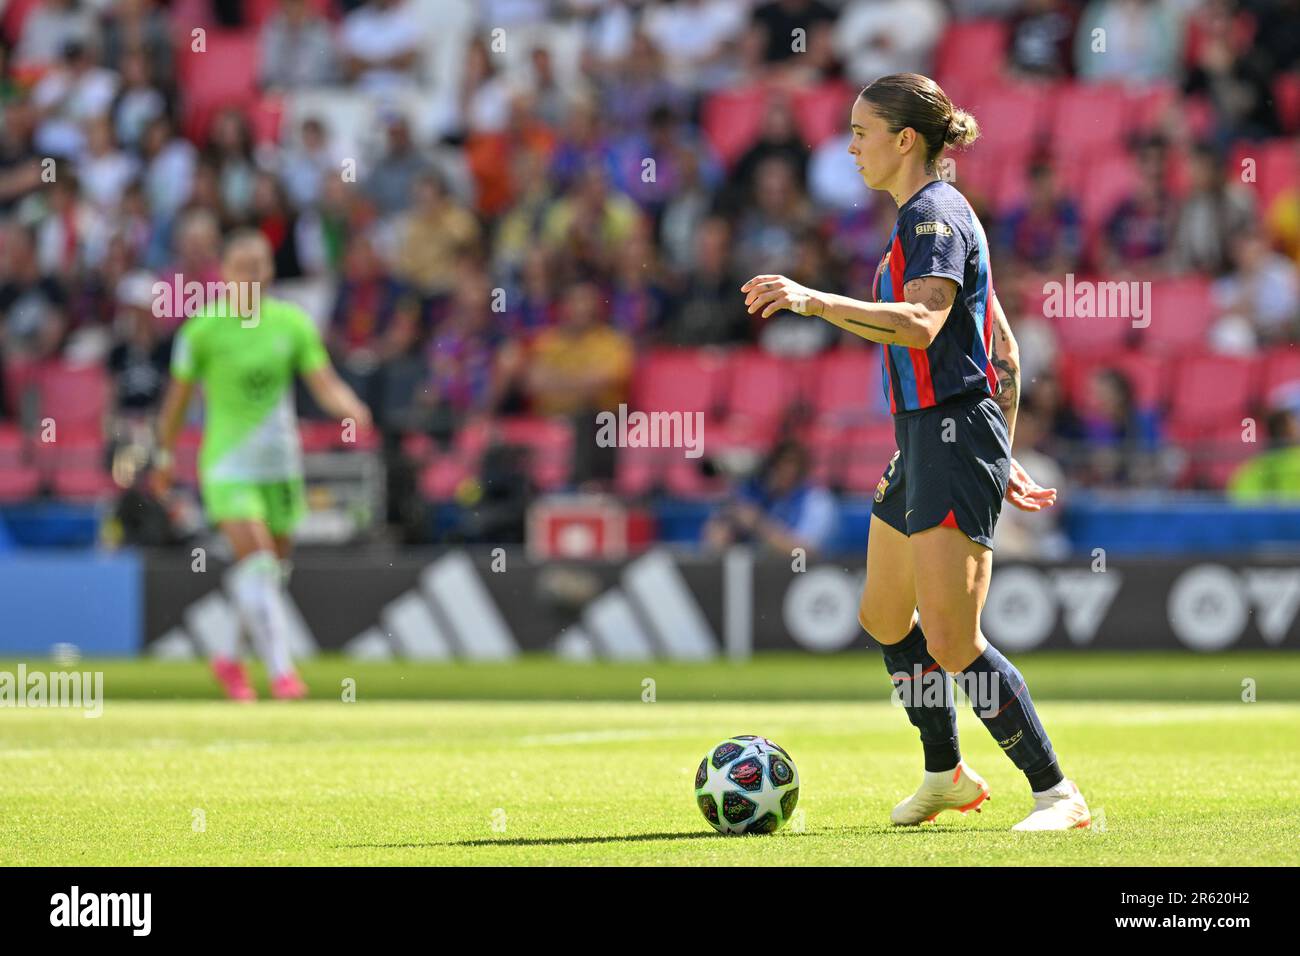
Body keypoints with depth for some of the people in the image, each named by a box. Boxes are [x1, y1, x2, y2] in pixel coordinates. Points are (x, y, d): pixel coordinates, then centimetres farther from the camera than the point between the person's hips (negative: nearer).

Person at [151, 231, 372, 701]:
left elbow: (325, 385, -2)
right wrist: (165, 457, 9)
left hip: (281, 463, 4)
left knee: (275, 570, 11)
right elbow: (178, 397, 4)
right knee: (256, 562, -19)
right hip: (227, 463, -4)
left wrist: (351, 408, -23)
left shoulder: (293, 322, 2)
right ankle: (281, 670, -22)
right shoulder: (202, 328, -5)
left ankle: (232, 659, 33)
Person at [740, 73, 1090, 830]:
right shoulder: (934, 216, 18)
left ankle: (1057, 794, -6)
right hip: (925, 439, 11)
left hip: (954, 435, -11)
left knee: (953, 646, -12)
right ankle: (947, 775, 33)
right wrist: (1003, 455, 24)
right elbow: (1005, 350, 22)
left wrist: (813, 302, -36)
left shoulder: (934, 214, -12)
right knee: (884, 619, 20)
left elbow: (922, 324, -30)